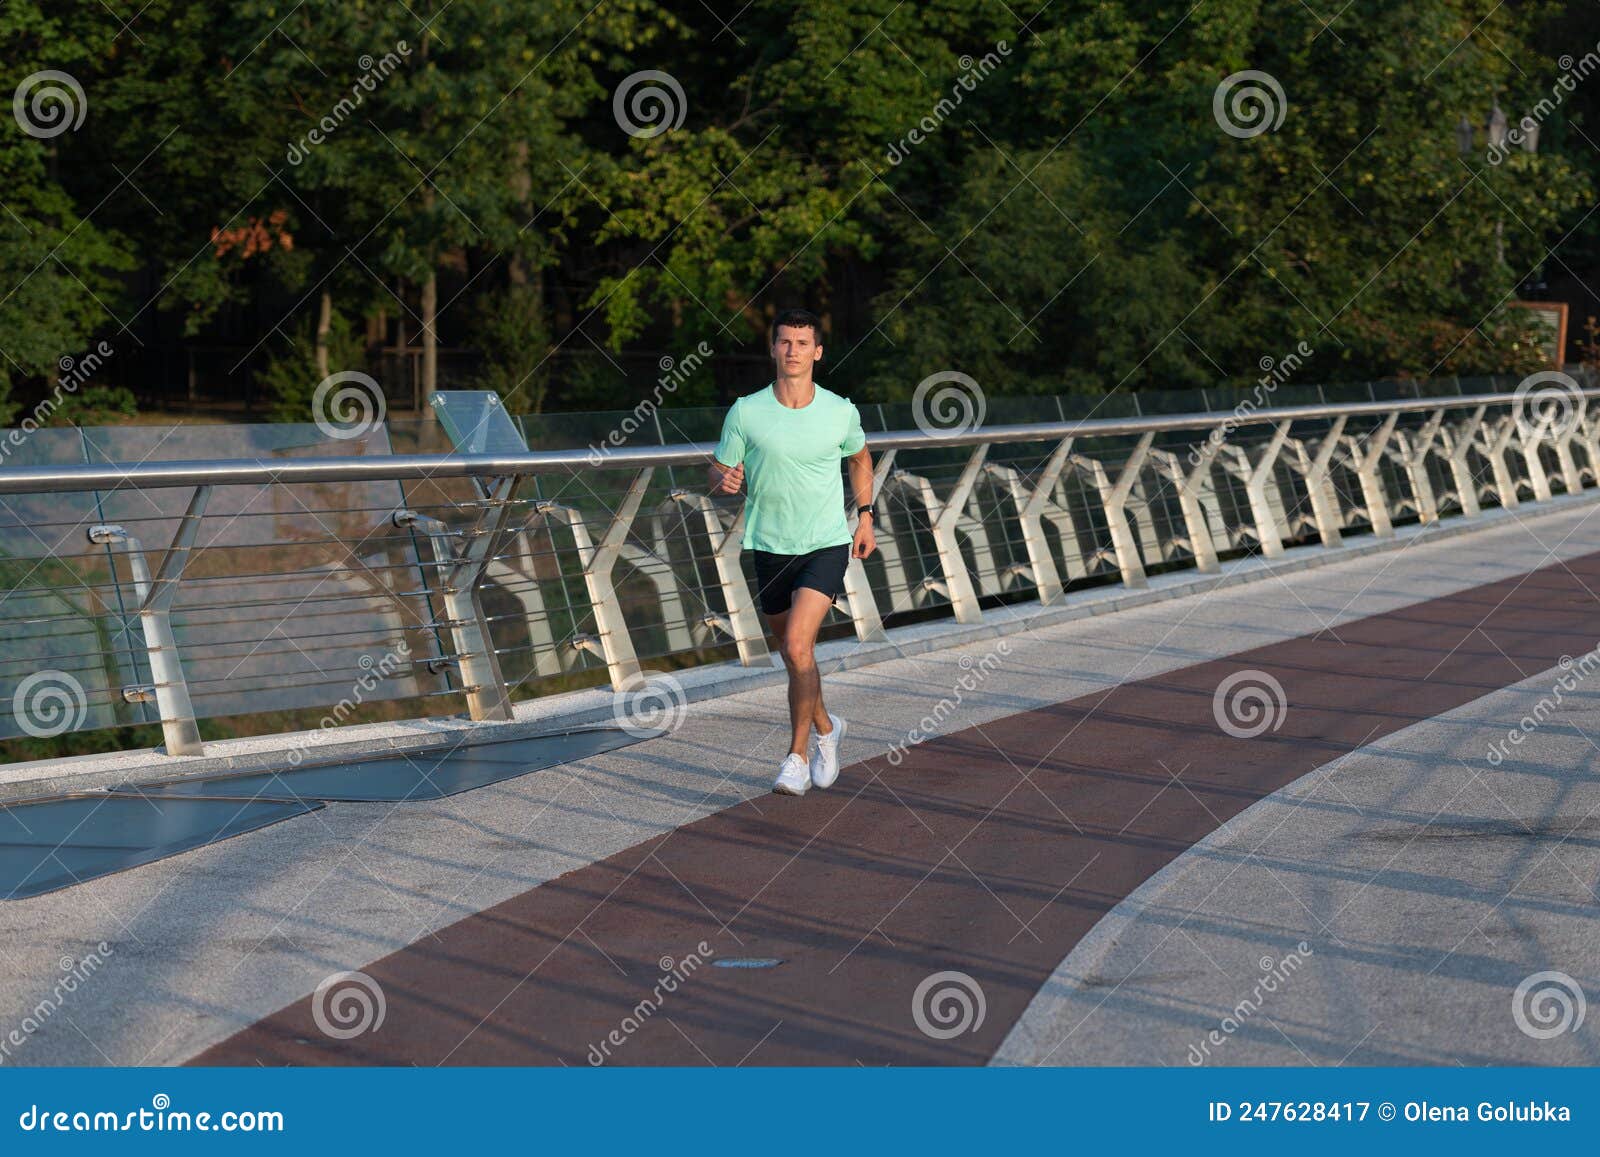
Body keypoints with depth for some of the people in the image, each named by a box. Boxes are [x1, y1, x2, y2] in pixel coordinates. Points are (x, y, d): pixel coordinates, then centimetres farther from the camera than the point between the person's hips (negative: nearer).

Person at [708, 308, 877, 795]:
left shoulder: (842, 412, -4)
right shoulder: (745, 412, -7)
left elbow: (859, 457, 17)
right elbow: (718, 473, 2)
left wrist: (865, 516, 12)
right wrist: (725, 480, -22)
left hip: (827, 546, -2)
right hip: (770, 549, 2)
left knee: (797, 646, -19)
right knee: (793, 653, 14)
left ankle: (798, 755, -7)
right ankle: (826, 729, 42)